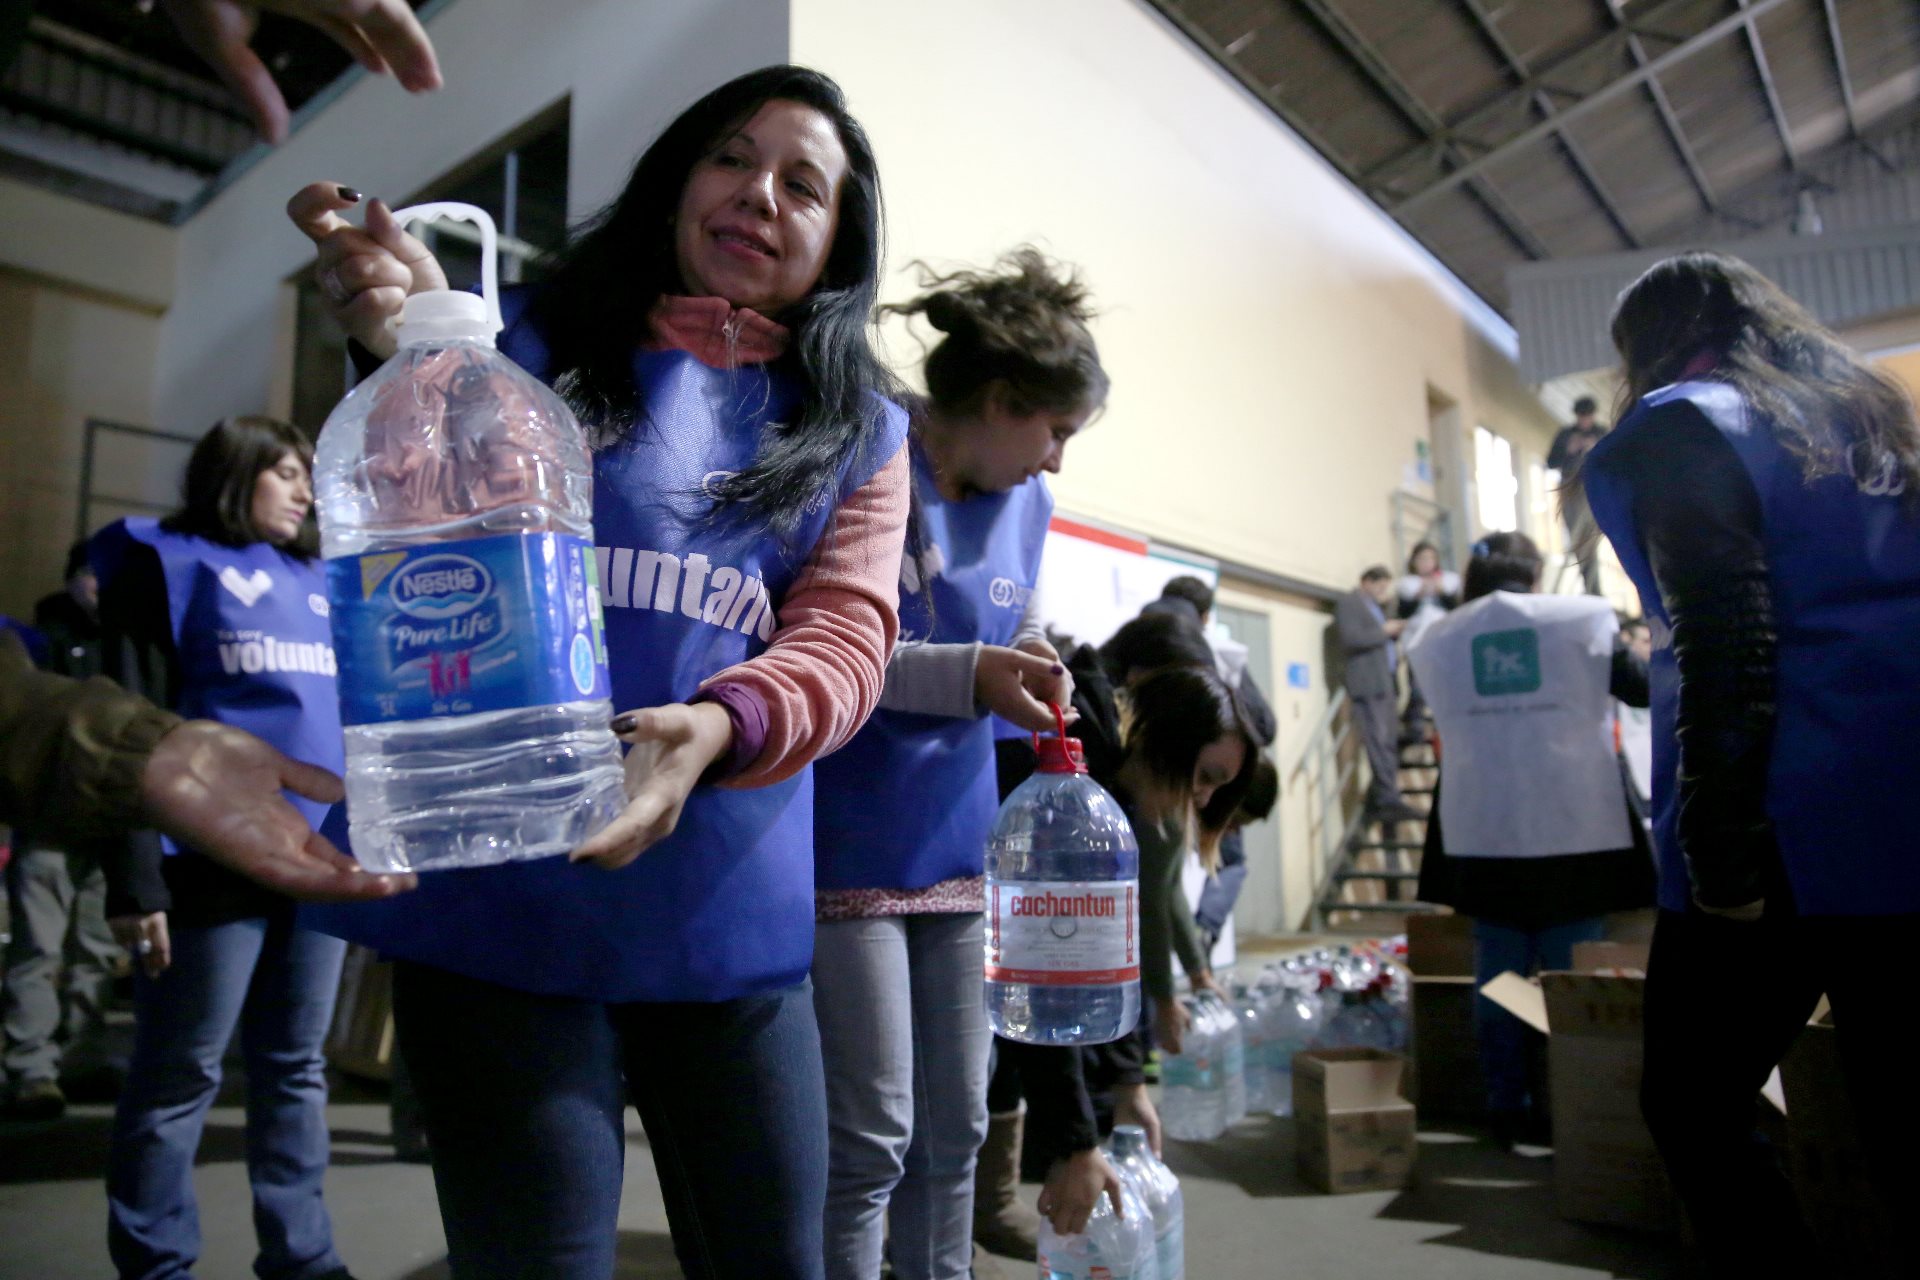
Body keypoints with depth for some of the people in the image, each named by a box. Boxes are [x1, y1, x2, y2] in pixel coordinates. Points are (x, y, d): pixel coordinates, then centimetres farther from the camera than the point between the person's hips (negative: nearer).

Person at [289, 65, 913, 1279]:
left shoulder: (862, 431, 11)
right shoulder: (535, 339, 7)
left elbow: (846, 638, -3)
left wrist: (717, 728, -25)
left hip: (733, 916, 2)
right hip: (500, 897, -1)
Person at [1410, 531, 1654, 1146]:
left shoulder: (1438, 641, 6)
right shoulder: (1579, 618, -1)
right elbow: (1643, 687, 9)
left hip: (1480, 832, 2)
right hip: (1574, 827, -2)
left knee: (1498, 970, 7)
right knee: (1574, 974, 5)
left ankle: (1507, 1107, 12)